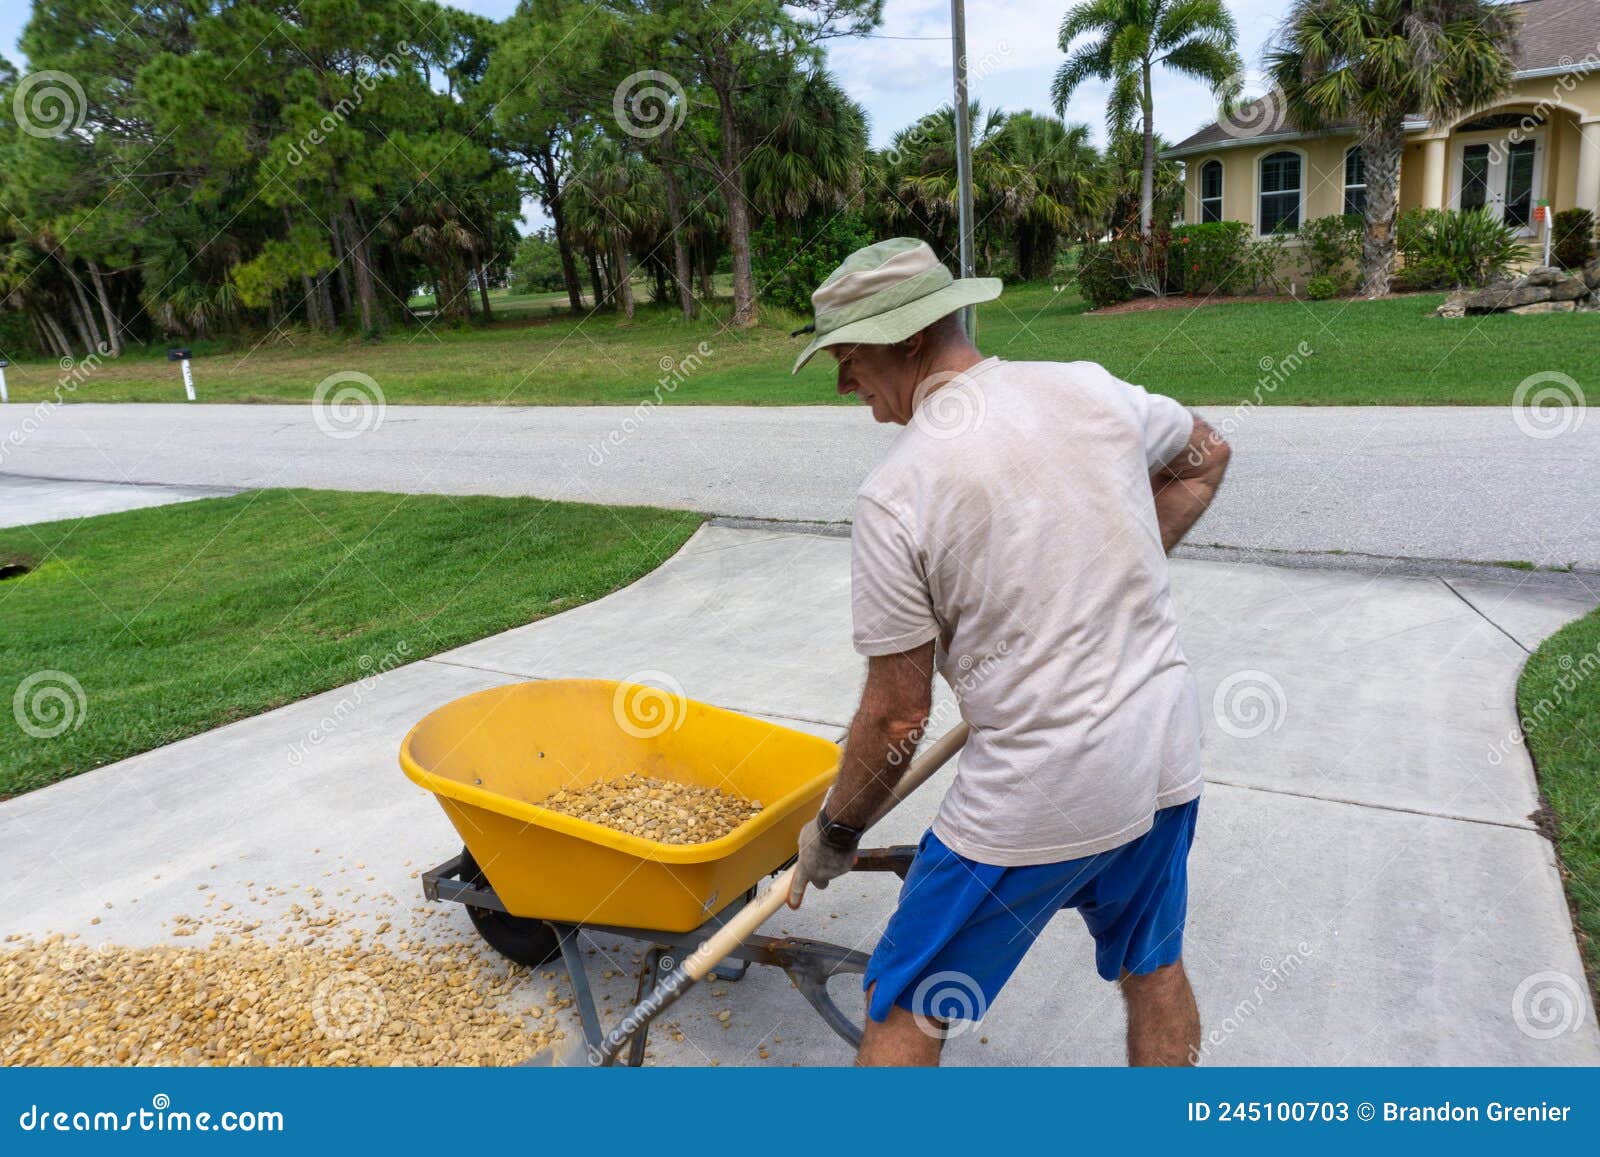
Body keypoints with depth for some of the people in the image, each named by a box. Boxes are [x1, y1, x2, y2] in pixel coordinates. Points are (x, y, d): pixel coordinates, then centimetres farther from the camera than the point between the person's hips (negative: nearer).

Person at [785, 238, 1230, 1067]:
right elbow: (1203, 457, 19)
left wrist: (834, 829, 4)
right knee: (1153, 971, 29)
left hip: (1035, 798, -6)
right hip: (1165, 757, 7)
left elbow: (897, 717, -12)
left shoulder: (894, 493, -17)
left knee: (904, 1013, 12)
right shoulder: (1092, 389, -2)